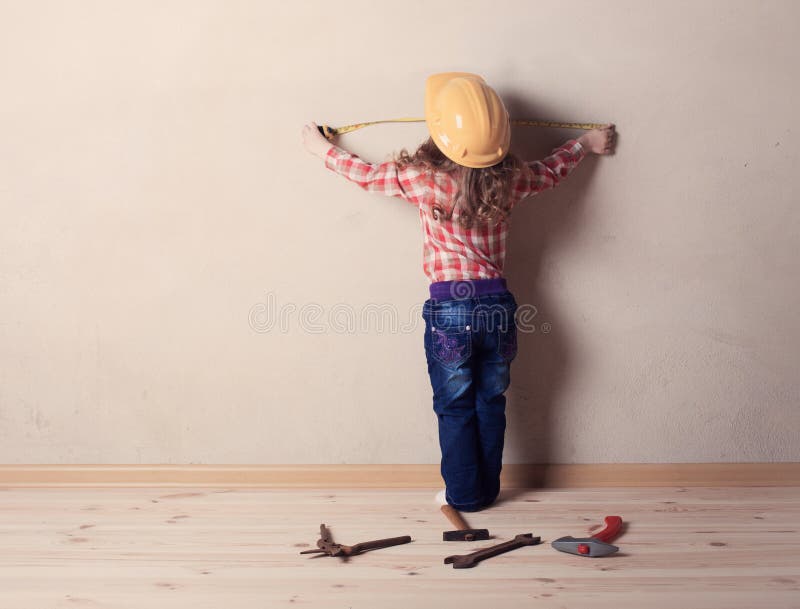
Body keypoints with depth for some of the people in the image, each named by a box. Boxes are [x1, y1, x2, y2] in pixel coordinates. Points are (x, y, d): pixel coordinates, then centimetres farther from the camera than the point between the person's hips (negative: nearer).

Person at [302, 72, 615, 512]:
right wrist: (588, 142, 40)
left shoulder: (423, 180, -13)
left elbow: (366, 174, 4)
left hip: (449, 309, -3)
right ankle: (487, 490, 31)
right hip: (498, 304, 4)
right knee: (491, 404, 18)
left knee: (455, 409, 13)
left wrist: (321, 149, 23)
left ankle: (463, 494, 24)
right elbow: (552, 170, 19)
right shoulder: (510, 179, -3)